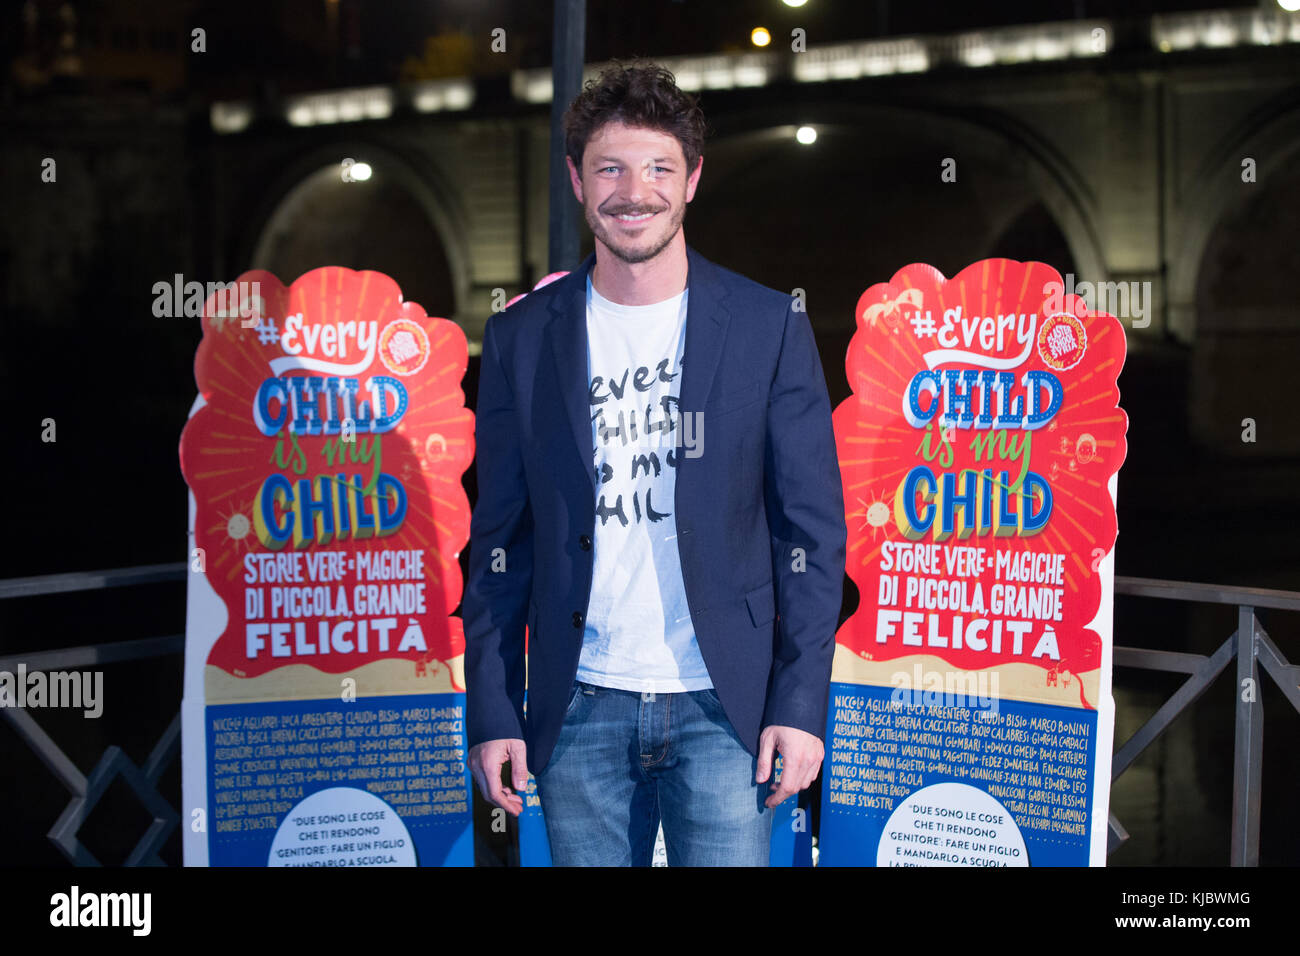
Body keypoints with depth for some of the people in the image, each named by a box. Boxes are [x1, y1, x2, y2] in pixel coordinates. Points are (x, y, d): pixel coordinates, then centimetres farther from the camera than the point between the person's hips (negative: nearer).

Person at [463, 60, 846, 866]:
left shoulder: (770, 327, 1)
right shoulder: (523, 338, 5)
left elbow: (813, 530, 1)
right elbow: (499, 542, 7)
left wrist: (801, 703, -6)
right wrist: (492, 712, 2)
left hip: (723, 706, -1)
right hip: (580, 709, 2)